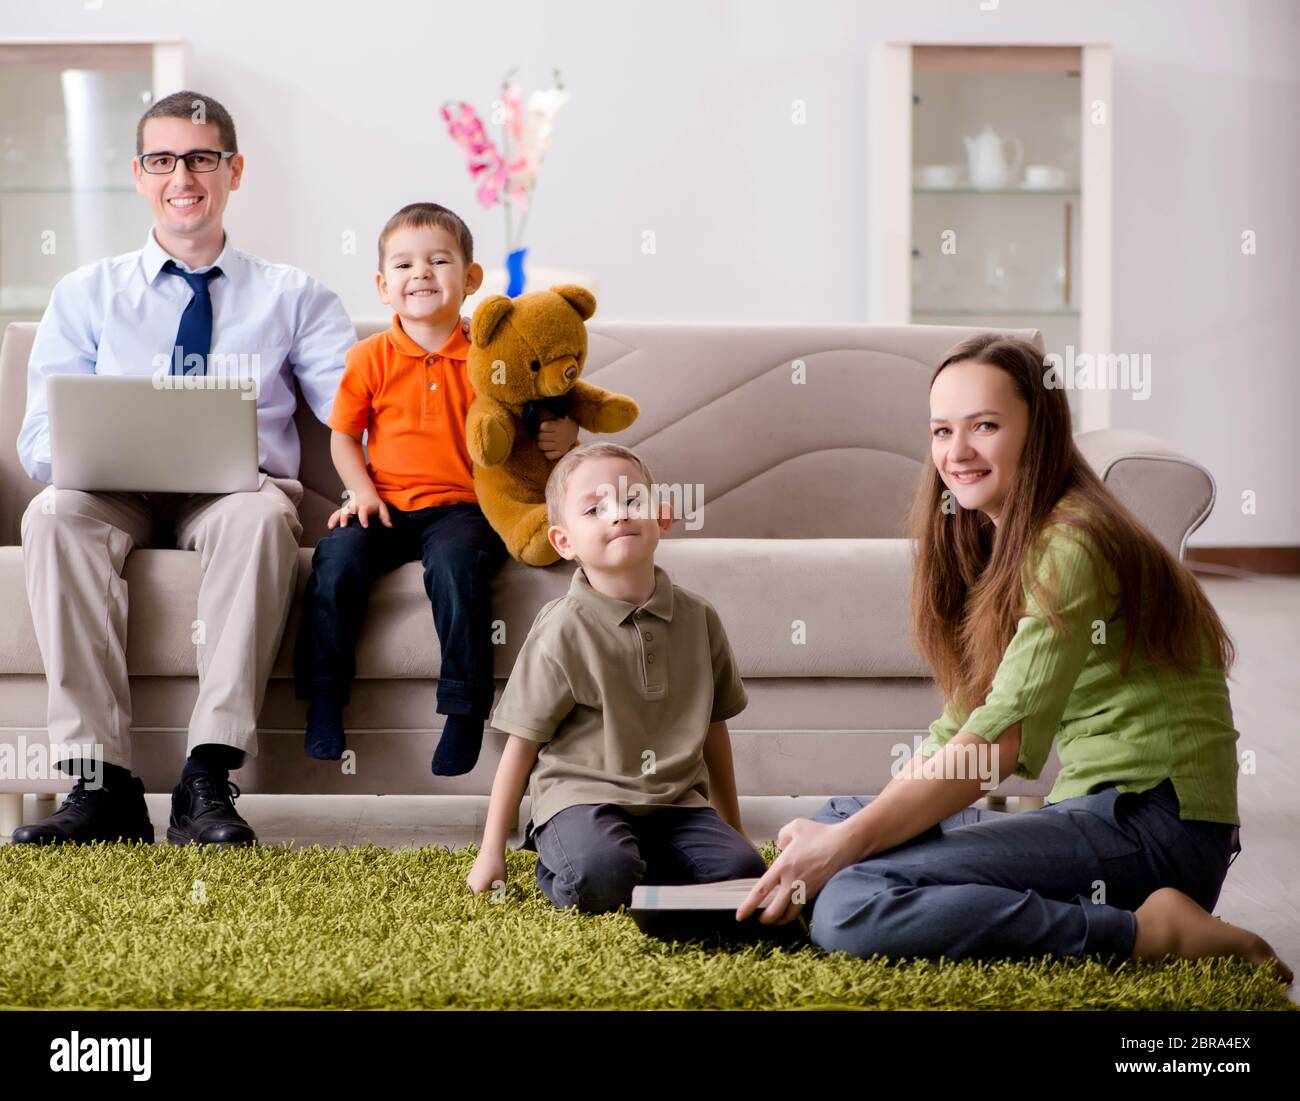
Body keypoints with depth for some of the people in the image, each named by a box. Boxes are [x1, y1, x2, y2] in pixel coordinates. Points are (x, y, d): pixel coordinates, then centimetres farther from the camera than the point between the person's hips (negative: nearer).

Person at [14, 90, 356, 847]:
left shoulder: (295, 297, 16)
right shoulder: (86, 296, 18)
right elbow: (39, 438, 9)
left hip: (238, 492, -1)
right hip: (117, 497, 1)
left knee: (263, 512, -38)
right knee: (55, 511, -34)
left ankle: (209, 782, -40)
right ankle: (101, 783, -37)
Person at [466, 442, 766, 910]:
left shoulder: (698, 617, 6)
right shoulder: (563, 630, -8)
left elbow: (714, 727, 17)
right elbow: (523, 742, -2)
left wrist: (733, 829, 22)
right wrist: (491, 850, -1)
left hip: (675, 802, 4)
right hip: (583, 796, -4)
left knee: (744, 871, -20)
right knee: (601, 878, -34)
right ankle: (560, 869, 1)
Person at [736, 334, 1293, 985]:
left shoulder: (1071, 545, -13)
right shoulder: (1001, 545, 19)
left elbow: (1001, 739, -22)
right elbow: (962, 721, 14)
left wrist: (846, 841, -19)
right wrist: (845, 827, 2)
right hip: (1095, 811, 10)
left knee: (845, 903, -23)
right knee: (830, 819, 14)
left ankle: (1147, 933, -16)